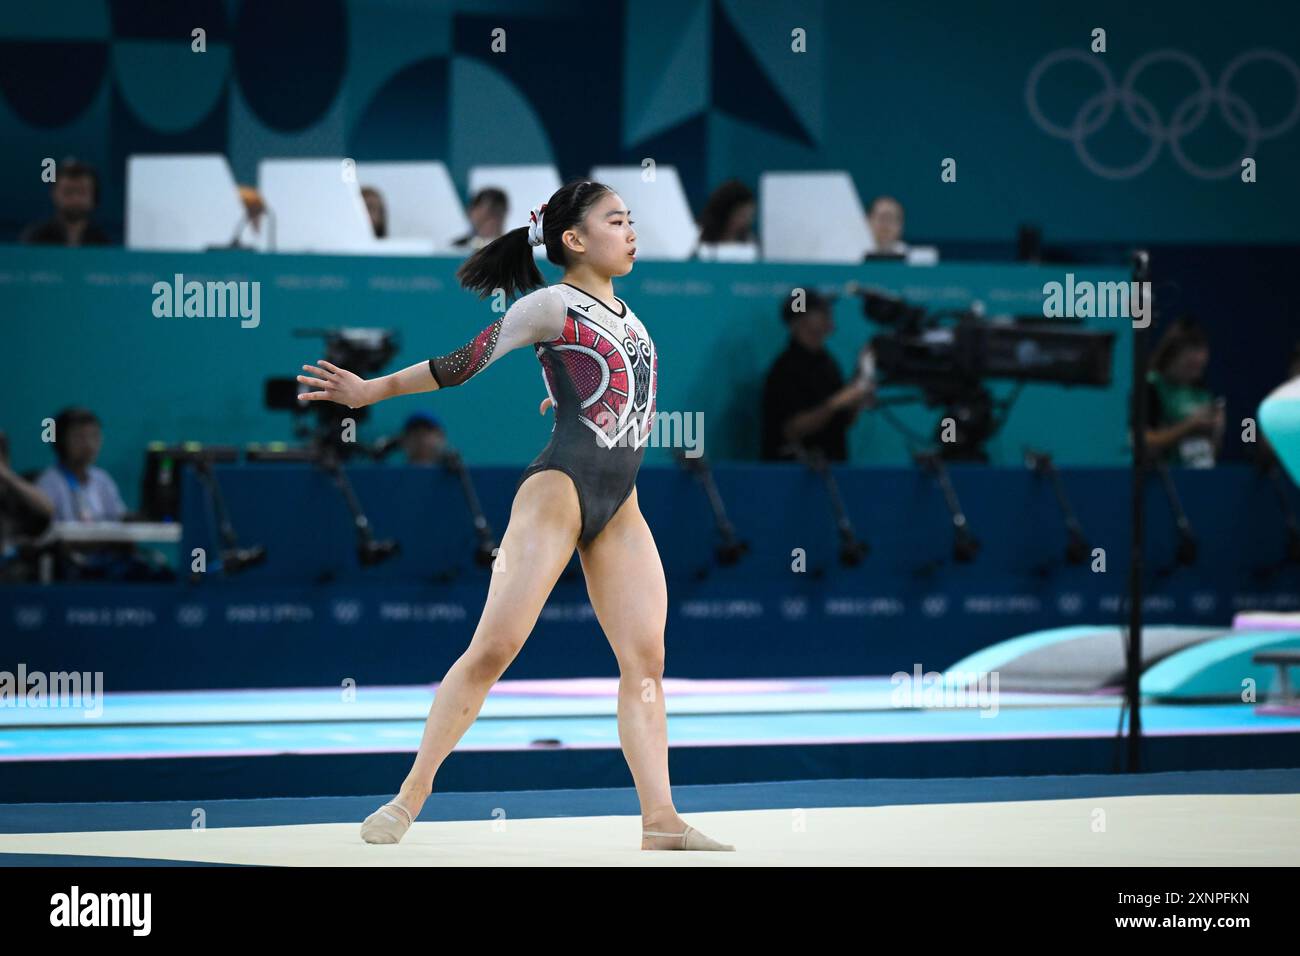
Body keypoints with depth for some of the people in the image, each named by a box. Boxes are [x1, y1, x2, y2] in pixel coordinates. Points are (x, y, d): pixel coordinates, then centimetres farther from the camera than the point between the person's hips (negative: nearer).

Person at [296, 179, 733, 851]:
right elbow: (466, 361, -4)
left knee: (646, 658, -1)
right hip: (558, 487, -7)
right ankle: (411, 795, -6)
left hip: (619, 507, 7)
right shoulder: (553, 306, -5)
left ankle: (660, 821, -3)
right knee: (495, 645, -11)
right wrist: (372, 391, -4)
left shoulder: (623, 311, 16)